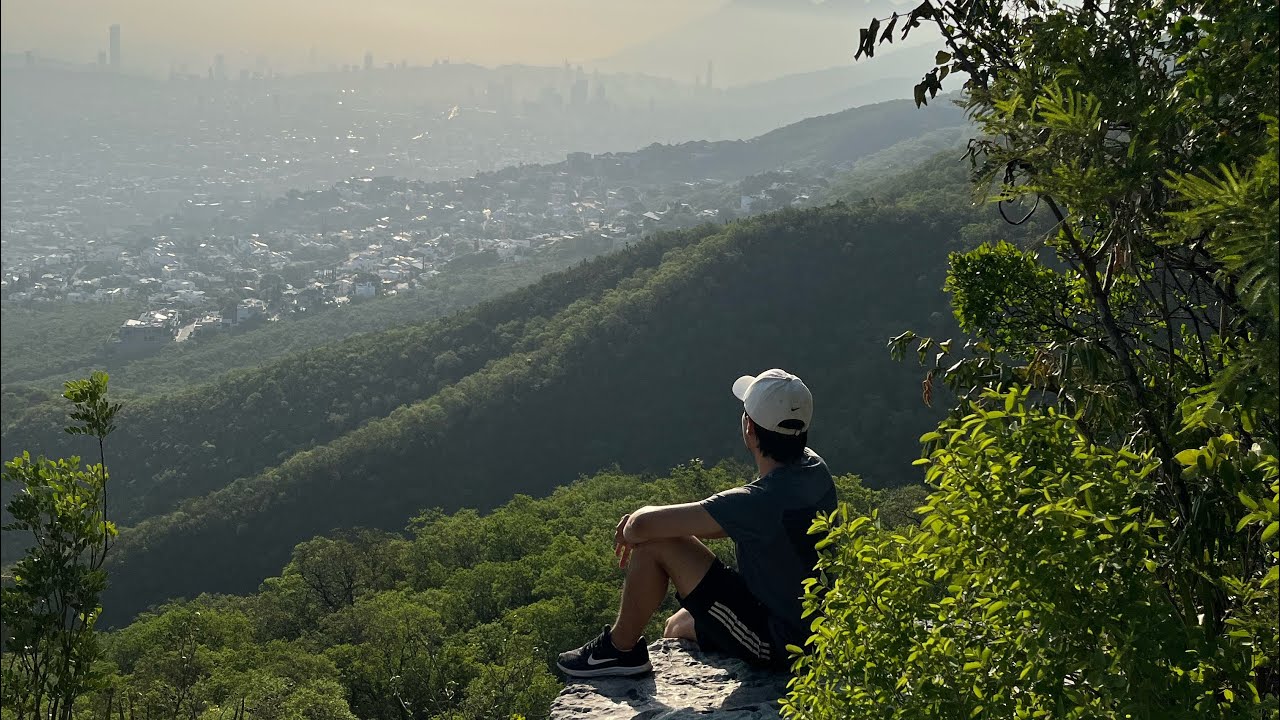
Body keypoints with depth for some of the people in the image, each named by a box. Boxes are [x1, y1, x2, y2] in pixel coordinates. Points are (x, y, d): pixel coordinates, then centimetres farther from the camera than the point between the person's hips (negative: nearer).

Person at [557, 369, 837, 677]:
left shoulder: (762, 501, -30)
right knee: (677, 626, 30)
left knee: (655, 543, -10)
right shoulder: (813, 467, -3)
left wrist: (632, 531, -4)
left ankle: (620, 649, 8)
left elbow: (642, 525, -30)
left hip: (779, 644, -9)